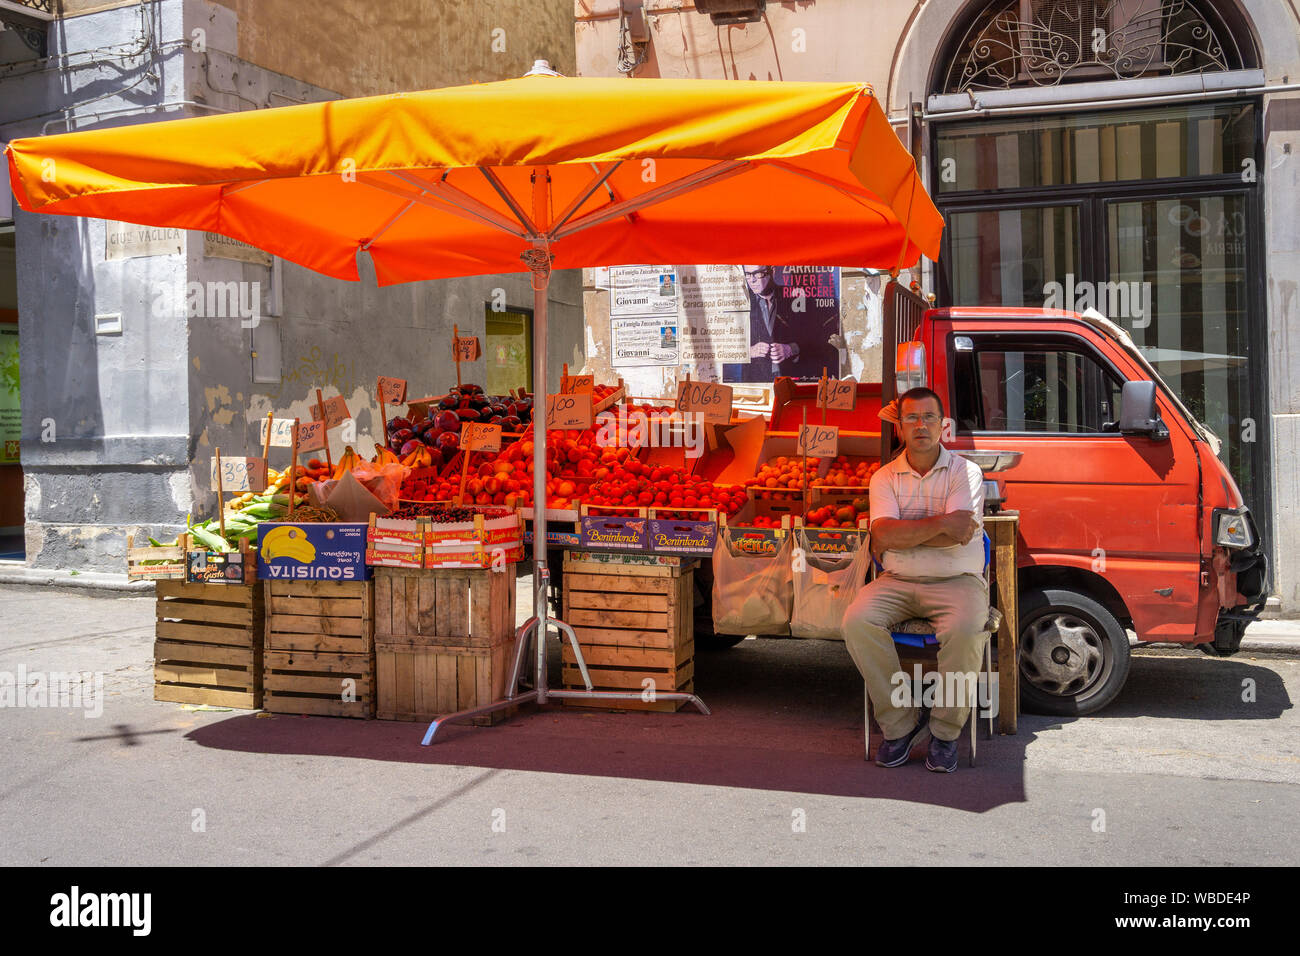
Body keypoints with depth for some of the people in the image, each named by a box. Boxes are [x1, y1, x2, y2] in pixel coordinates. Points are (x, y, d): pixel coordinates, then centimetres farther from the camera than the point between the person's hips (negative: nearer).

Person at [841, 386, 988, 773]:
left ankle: (945, 730, -12)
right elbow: (885, 535, -9)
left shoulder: (966, 472, 1)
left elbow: (959, 535, -13)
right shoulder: (885, 477, 8)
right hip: (898, 581, 2)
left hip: (957, 580, -2)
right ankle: (900, 723, -10)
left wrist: (900, 536, -8)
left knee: (964, 629, -34)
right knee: (857, 621, -26)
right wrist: (939, 523, -14)